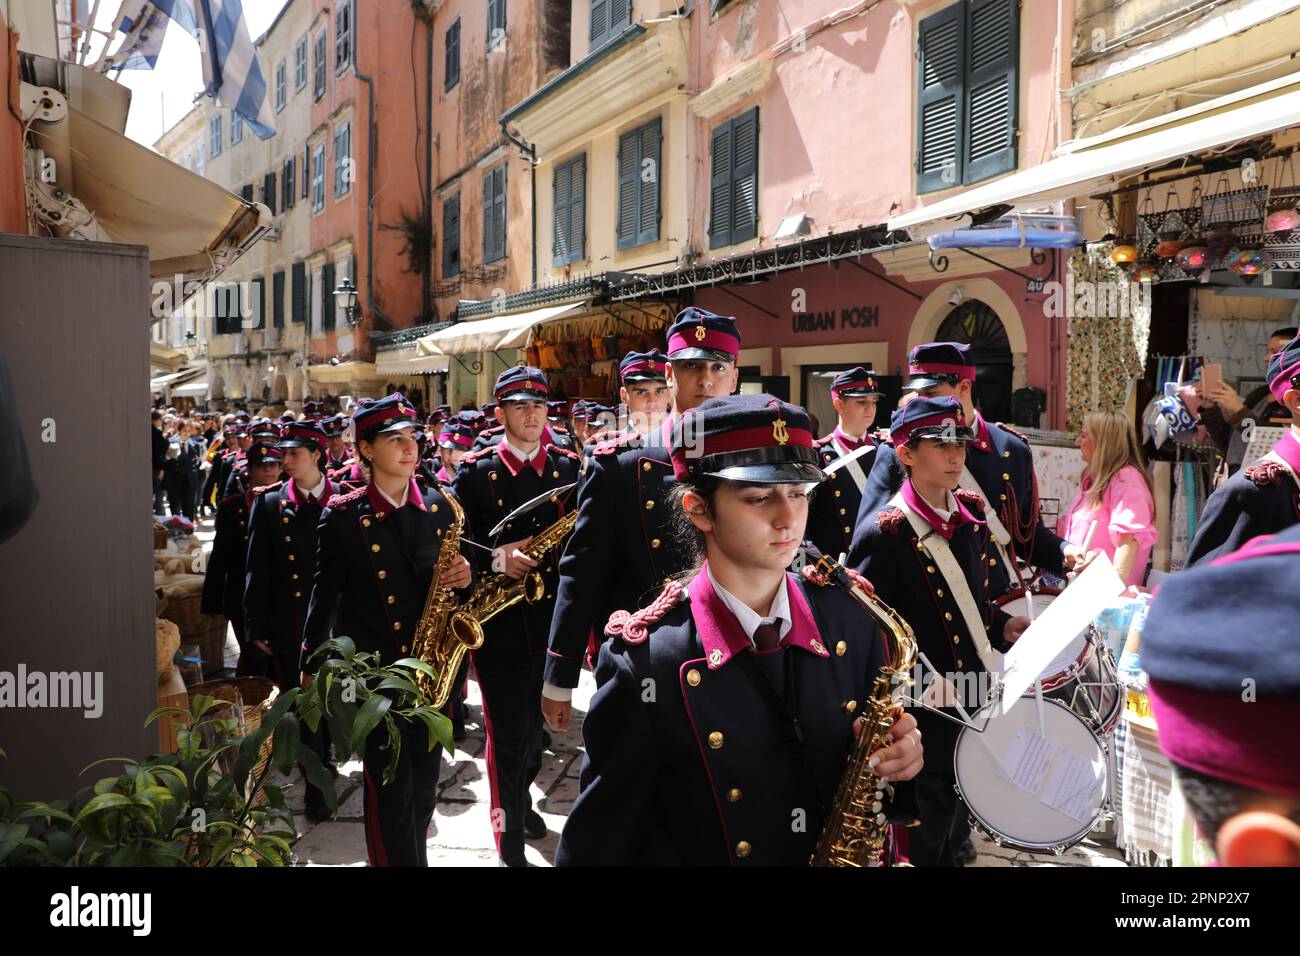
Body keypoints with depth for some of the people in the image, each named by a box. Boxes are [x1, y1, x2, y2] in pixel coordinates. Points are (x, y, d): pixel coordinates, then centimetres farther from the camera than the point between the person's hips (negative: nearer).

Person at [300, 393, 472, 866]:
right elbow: (325, 594, -1)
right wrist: (311, 668, 2)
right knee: (390, 785, -3)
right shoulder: (342, 517, -7)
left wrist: (464, 576, -10)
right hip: (371, 667, -4)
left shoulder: (440, 507, 3)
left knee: (424, 782, 12)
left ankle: (411, 854, 32)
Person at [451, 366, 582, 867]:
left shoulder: (569, 467, 4)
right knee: (506, 730, 0)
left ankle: (521, 798, 44)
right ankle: (510, 837, 14)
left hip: (551, 619, 3)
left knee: (535, 722, 19)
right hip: (497, 620, -3)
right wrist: (495, 559, -23)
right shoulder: (474, 472, -4)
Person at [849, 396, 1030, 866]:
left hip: (978, 698, 7)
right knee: (925, 836, 10)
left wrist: (1002, 626, 2)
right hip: (924, 708, -6)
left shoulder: (972, 512, 4)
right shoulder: (884, 533, -18)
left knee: (959, 824, 23)